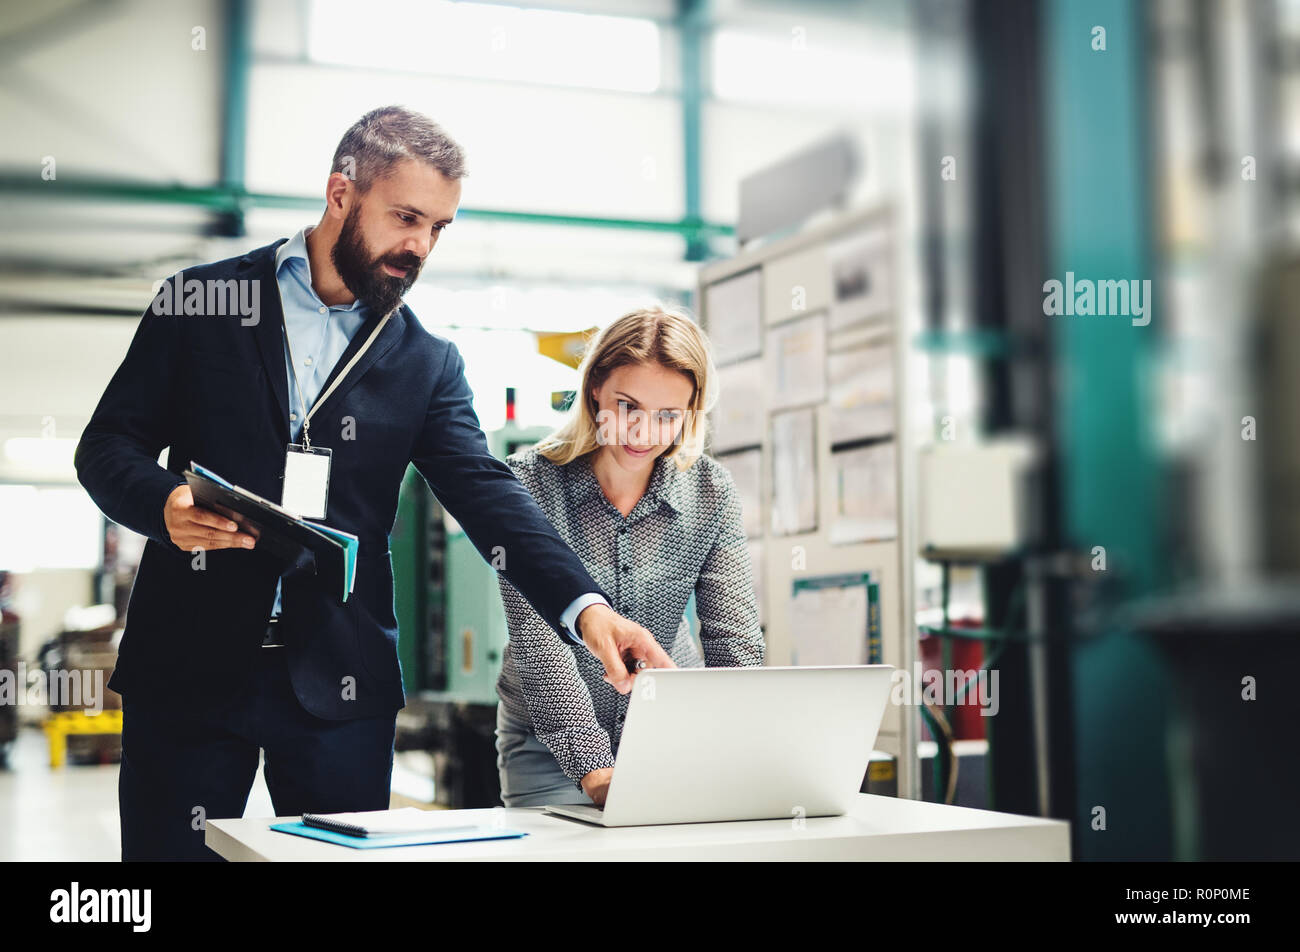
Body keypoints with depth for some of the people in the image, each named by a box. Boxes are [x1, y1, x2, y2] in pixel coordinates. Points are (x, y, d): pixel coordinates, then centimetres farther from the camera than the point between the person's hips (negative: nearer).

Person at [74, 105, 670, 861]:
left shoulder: (429, 363, 8)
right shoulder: (201, 302, 5)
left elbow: (488, 493, -3)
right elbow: (107, 443, 5)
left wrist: (586, 606, -19)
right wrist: (164, 504, -18)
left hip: (341, 683, 1)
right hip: (191, 664, -1)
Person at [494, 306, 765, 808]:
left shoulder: (711, 490, -6)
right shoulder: (529, 482, -15)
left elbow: (734, 641, -9)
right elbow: (538, 640, -22)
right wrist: (594, 768, -32)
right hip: (551, 740, -2)